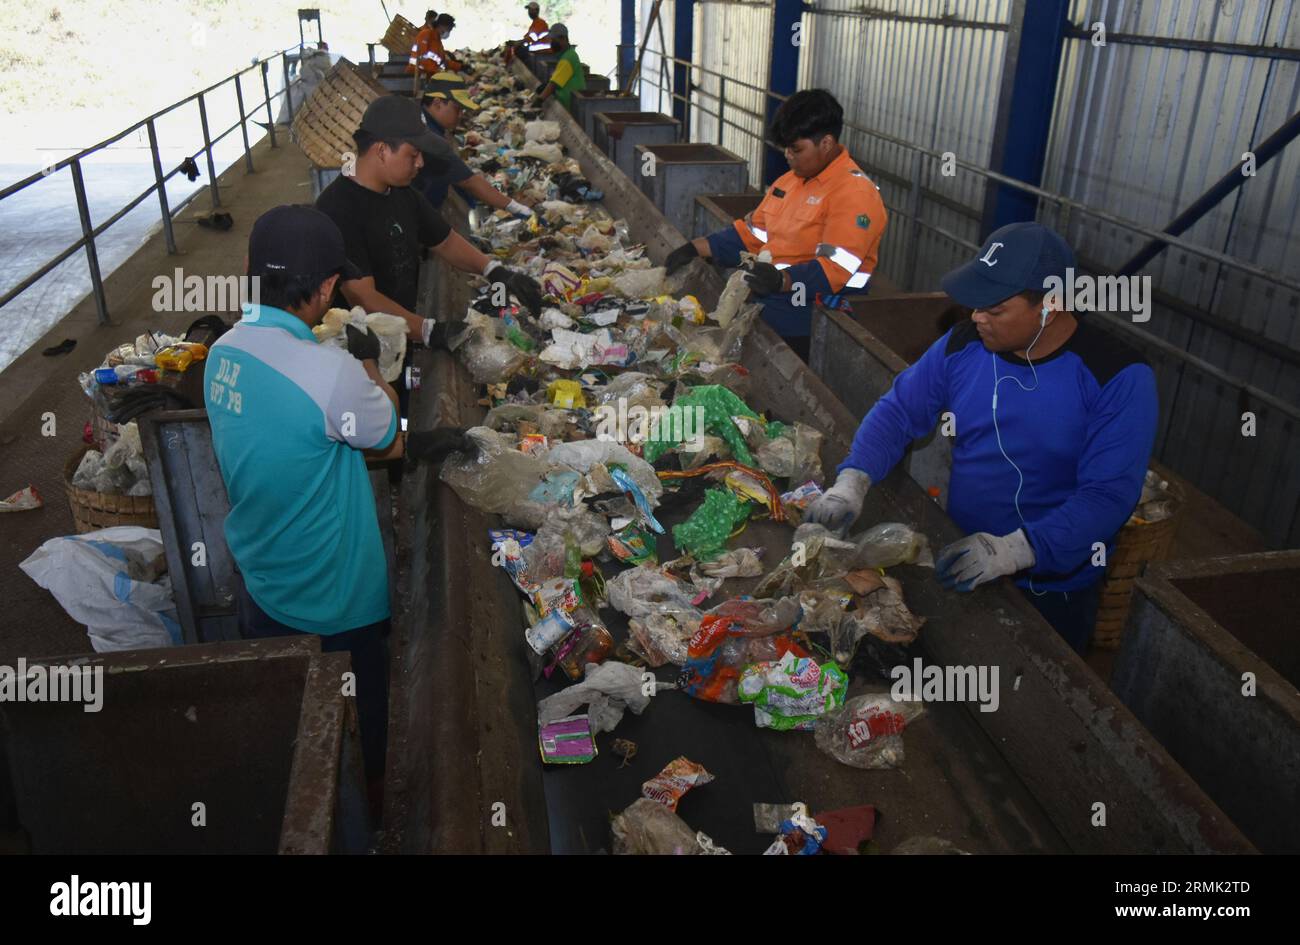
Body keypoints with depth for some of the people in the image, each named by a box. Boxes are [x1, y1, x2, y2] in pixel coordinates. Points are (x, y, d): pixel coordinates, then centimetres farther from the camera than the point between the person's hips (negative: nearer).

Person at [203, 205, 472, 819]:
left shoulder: (224, 353, -8)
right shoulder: (330, 373, -33)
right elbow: (386, 434, -13)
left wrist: (414, 446, 2)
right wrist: (370, 364, 2)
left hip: (256, 578, 7)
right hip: (330, 598, -7)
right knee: (358, 709, 21)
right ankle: (367, 793, 43)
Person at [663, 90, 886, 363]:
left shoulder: (855, 194, -11)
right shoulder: (789, 181, 18)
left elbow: (835, 269, -21)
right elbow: (751, 233, 22)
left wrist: (782, 281, -37)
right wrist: (695, 248, 11)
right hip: (767, 299, 9)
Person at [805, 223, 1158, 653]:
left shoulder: (1119, 377, -21)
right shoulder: (964, 344, -8)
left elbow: (1109, 495, -25)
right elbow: (898, 410, -1)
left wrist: (1015, 550, -37)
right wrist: (853, 480, -18)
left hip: (1052, 590, -4)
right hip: (959, 559, 4)